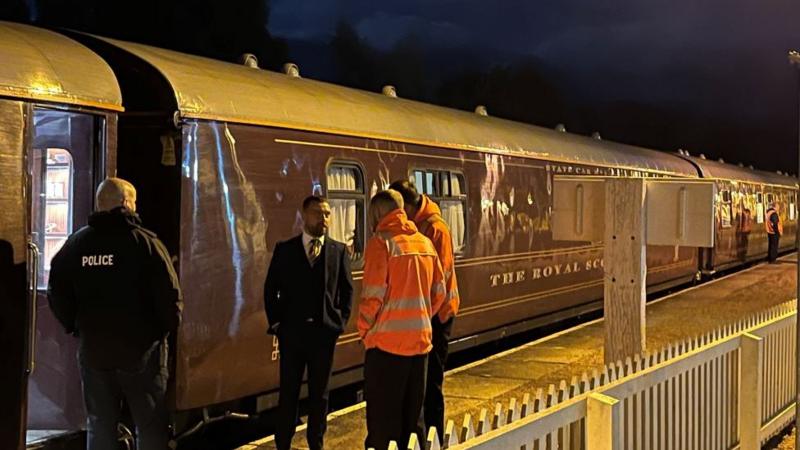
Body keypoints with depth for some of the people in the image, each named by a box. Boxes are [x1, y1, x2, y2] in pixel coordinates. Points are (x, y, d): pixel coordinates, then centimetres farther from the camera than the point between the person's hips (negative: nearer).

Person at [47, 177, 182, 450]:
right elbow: (169, 294, -14)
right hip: (141, 349, -4)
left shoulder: (76, 243, 2)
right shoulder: (145, 242, -11)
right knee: (150, 427, 5)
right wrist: (169, 326, 3)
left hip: (93, 349, 4)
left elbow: (57, 294, 6)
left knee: (99, 425, 13)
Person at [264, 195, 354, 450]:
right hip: (292, 332, -1)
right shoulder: (284, 250, 3)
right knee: (288, 392, 5)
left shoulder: (339, 251, 5)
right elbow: (271, 289, 6)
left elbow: (347, 290, 7)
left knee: (319, 393, 9)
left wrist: (341, 322, -2)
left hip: (325, 333, 1)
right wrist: (276, 323, -1)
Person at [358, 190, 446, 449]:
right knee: (413, 414, 15)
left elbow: (374, 295, -15)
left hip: (387, 341, -6)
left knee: (383, 418, 0)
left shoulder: (381, 242, -10)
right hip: (420, 340, 6)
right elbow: (439, 292, 11)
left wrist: (364, 329, -1)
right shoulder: (425, 243, 9)